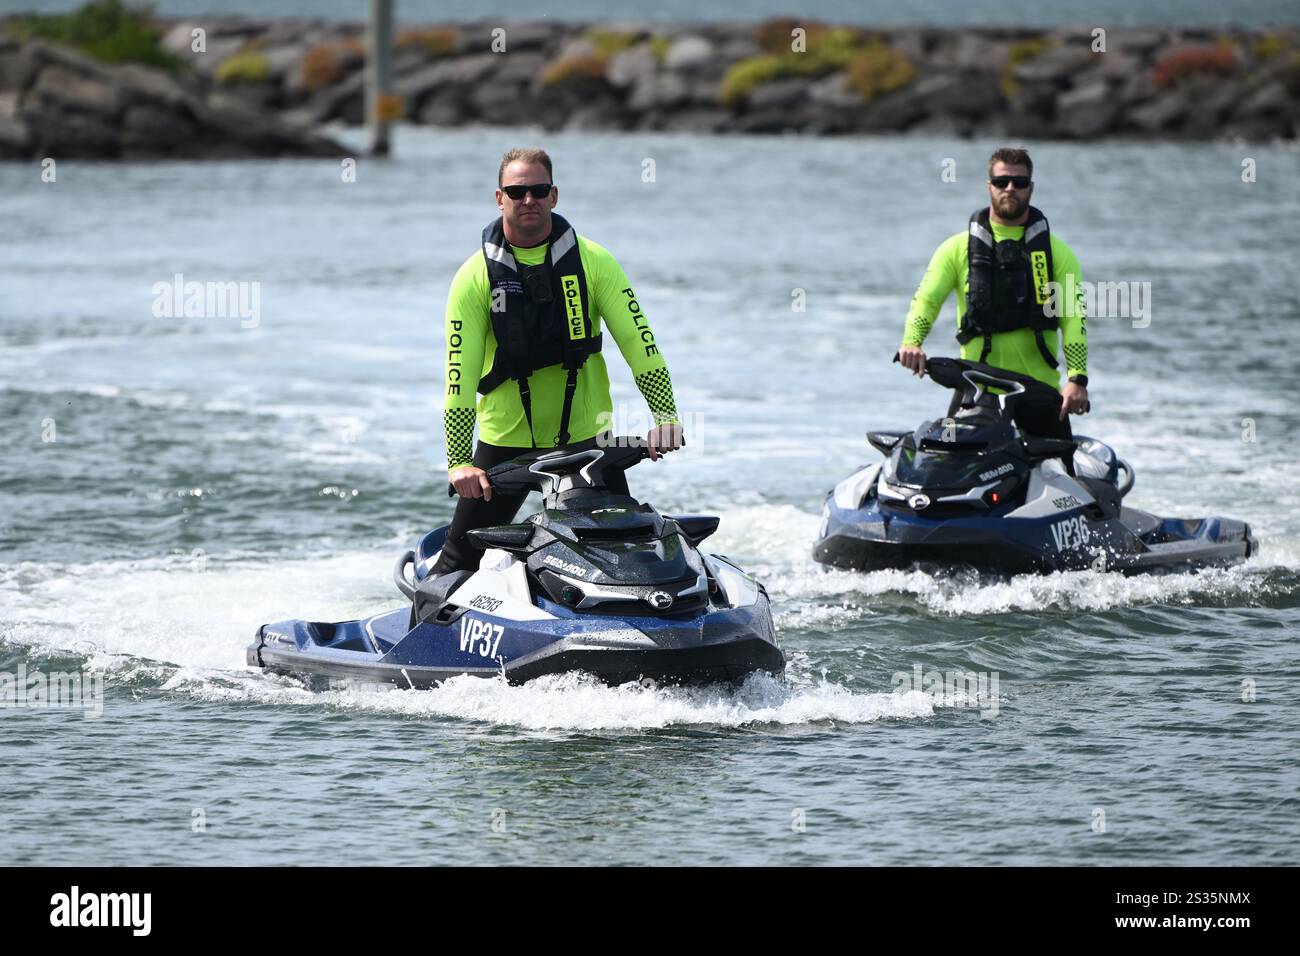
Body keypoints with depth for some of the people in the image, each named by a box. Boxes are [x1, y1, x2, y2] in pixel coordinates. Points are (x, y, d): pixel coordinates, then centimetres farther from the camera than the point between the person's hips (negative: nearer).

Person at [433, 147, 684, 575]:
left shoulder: (593, 262, -3)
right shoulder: (475, 276, -6)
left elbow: (638, 342, -6)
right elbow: (460, 371, -12)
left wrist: (666, 415, -19)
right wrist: (459, 461, -21)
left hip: (585, 438, 1)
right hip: (504, 441, -1)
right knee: (461, 557, 1)